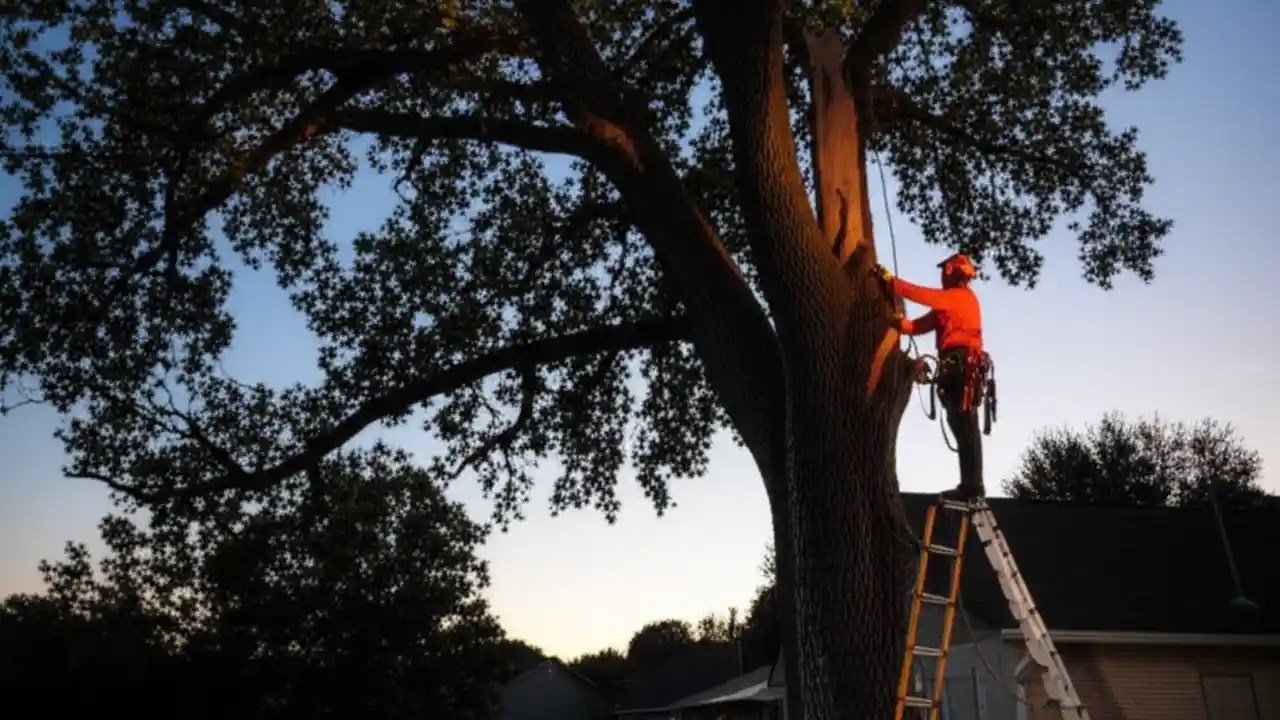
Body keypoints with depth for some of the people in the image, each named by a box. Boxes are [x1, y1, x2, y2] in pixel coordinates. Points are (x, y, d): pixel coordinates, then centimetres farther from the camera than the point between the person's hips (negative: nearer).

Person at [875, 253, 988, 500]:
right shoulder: (948, 303, 23)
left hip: (963, 365, -9)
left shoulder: (963, 297, -3)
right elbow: (921, 325, 15)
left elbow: (924, 295, -15)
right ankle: (971, 485, 7)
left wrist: (891, 280, -13)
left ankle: (972, 486, -16)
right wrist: (897, 322, 1)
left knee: (965, 425, -13)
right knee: (963, 425, 6)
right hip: (957, 366, 9)